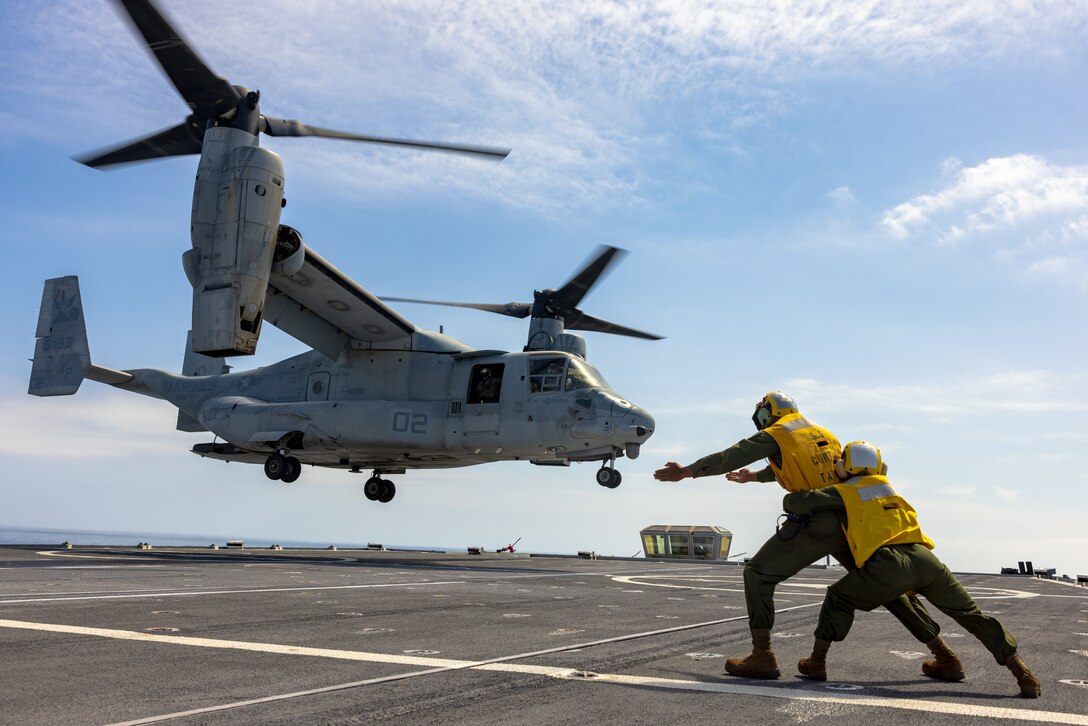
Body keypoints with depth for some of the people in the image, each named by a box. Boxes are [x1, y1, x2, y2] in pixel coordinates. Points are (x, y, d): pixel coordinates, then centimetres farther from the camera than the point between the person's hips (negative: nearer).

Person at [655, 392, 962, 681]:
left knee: (758, 573, 3)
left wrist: (686, 471, 18)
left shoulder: (774, 436, 4)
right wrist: (753, 476, 53)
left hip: (815, 523, -7)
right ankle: (944, 656, 19)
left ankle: (762, 657, -5)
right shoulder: (824, 433, 25)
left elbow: (729, 458, 6)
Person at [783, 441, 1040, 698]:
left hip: (888, 563, -4)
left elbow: (797, 502, 10)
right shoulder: (887, 486, 31)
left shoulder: (844, 492, 15)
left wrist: (791, 501, 32)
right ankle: (1022, 673, 13)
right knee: (971, 614, 15)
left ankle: (817, 661, 17)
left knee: (839, 598, 18)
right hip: (924, 558, 4)